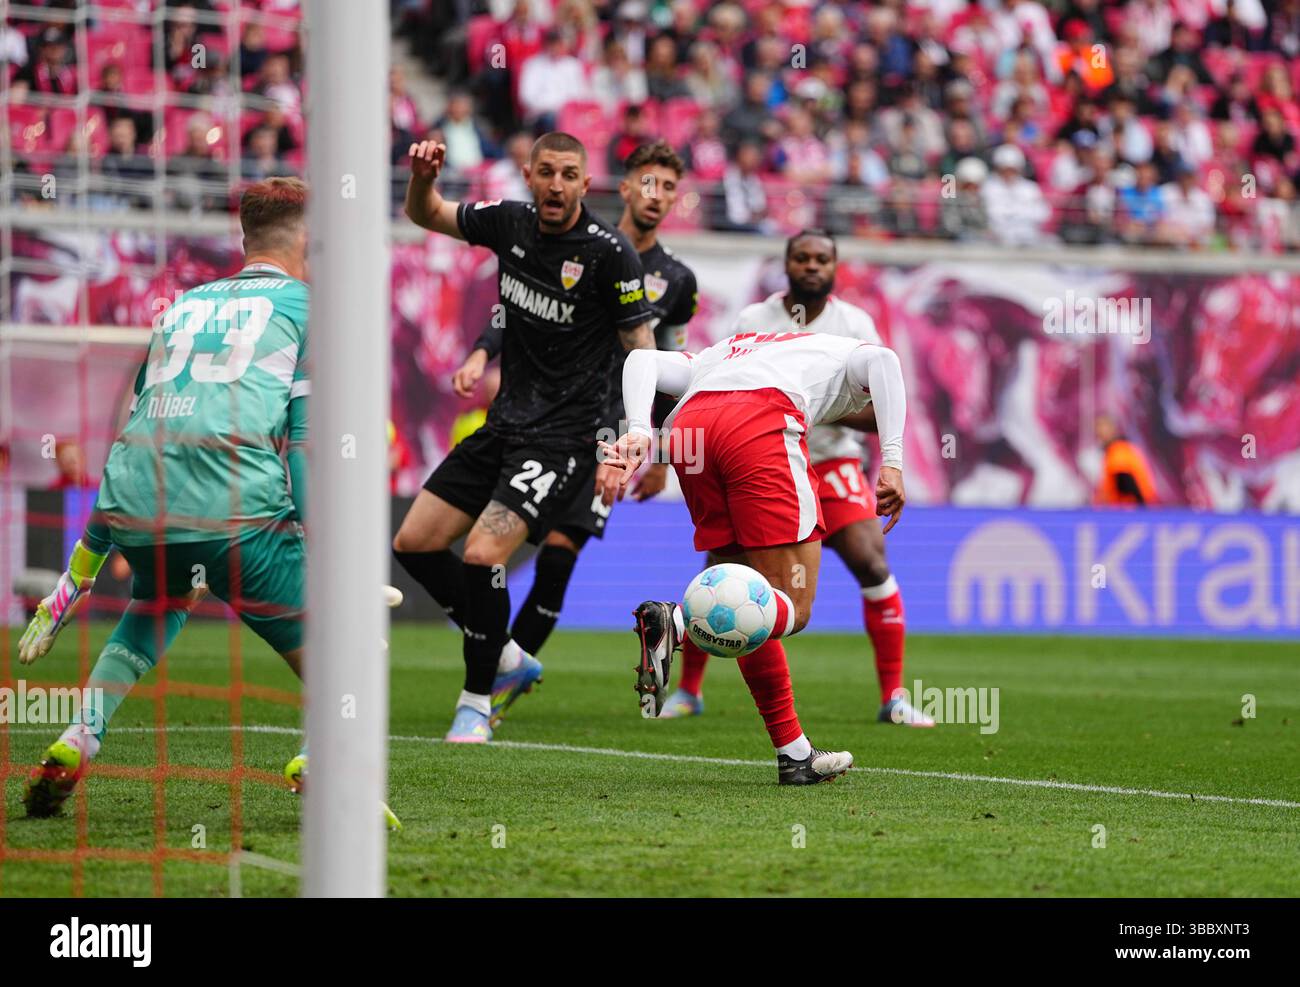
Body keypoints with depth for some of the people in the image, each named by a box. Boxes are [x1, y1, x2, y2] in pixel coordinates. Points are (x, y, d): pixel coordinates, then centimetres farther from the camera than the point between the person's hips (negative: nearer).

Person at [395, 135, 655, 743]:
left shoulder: (609, 252, -14)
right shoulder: (509, 222, 2)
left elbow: (641, 346, -10)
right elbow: (426, 215, 16)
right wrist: (423, 175, -7)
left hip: (563, 436, -7)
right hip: (504, 424, 7)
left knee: (482, 554, -20)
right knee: (414, 543, 5)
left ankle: (477, 701, -1)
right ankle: (508, 662, 20)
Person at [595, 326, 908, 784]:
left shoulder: (720, 354, 42)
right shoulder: (840, 354, 33)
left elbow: (643, 361, 22)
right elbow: (879, 359, 6)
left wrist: (638, 433, 6)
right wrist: (892, 462, -2)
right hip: (761, 427, -5)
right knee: (792, 609, -2)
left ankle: (795, 755, 16)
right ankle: (673, 621, -26)